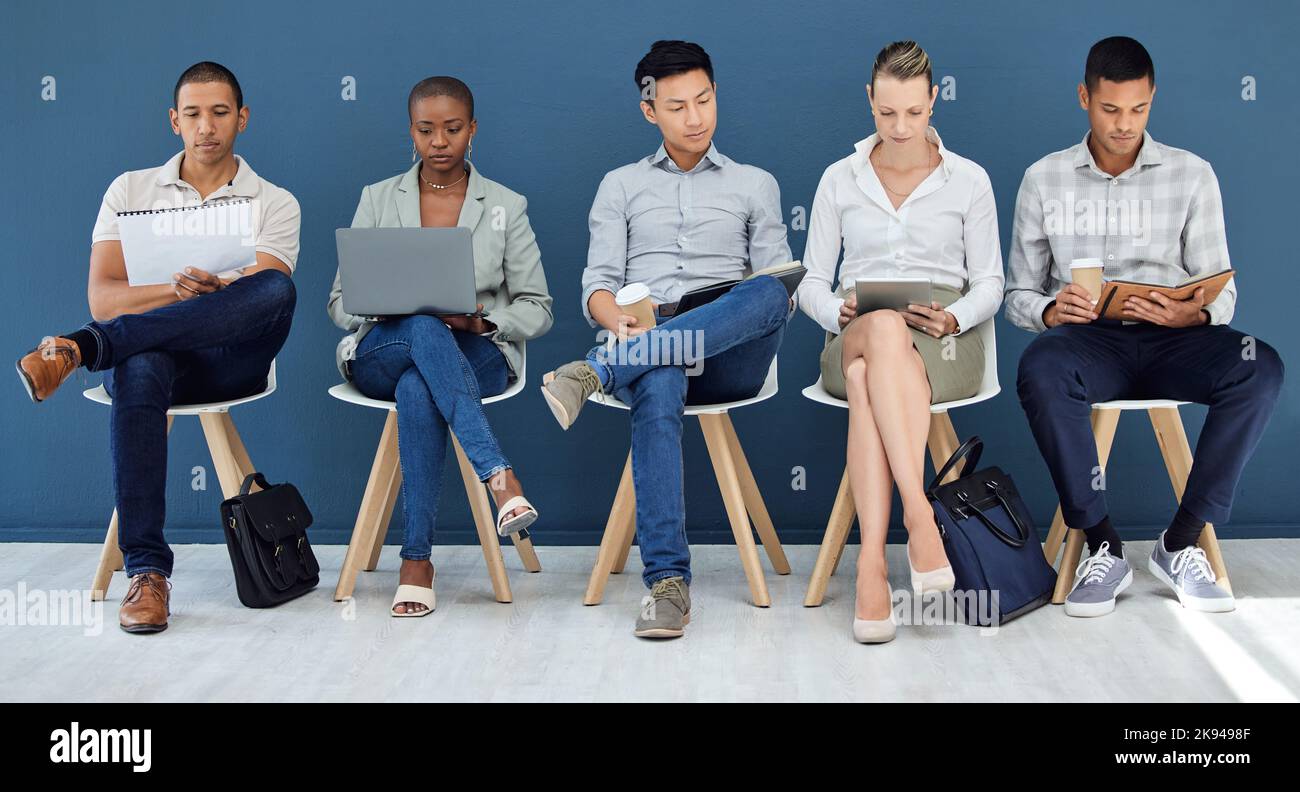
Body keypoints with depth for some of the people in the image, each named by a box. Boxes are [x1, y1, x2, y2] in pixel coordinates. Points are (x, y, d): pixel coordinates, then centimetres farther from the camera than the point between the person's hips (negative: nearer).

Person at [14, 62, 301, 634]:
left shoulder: (274, 202, 11)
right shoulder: (131, 190, 14)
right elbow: (103, 298, 1)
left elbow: (263, 295, -7)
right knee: (139, 371, -39)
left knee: (277, 290, -33)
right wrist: (179, 290, -17)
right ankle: (147, 571, -36)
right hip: (145, 351, 0)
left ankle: (80, 348, -36)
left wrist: (214, 290, -30)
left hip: (227, 357, 0)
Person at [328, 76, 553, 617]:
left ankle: (416, 559, -37)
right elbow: (339, 302, 10)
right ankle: (499, 477, -49)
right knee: (423, 329, -39)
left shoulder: (506, 206, 10)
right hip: (381, 352, 1)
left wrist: (480, 322, -14)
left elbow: (537, 309, 7)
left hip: (476, 356, 0)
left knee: (417, 389, -39)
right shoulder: (378, 199, 12)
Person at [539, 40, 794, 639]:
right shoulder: (620, 186, 21)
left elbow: (777, 282, 13)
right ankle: (667, 580, -41)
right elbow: (597, 285, 10)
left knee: (771, 294, -35)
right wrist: (620, 320, -13)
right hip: (646, 353, -1)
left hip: (729, 358, 1)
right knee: (658, 391, -39)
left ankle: (597, 370, -41)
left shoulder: (754, 184, 22)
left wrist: (772, 303, -12)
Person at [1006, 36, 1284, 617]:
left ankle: (1181, 544, -19)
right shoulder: (1044, 180, 10)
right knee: (1039, 370, -37)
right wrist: (1049, 311, -15)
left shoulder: (1192, 175, 10)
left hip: (1170, 341, 1)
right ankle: (1103, 547, -23)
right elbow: (1018, 293, 10)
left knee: (1259, 367, -31)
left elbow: (1221, 291, 6)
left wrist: (1194, 314, -19)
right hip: (1087, 338, -1)